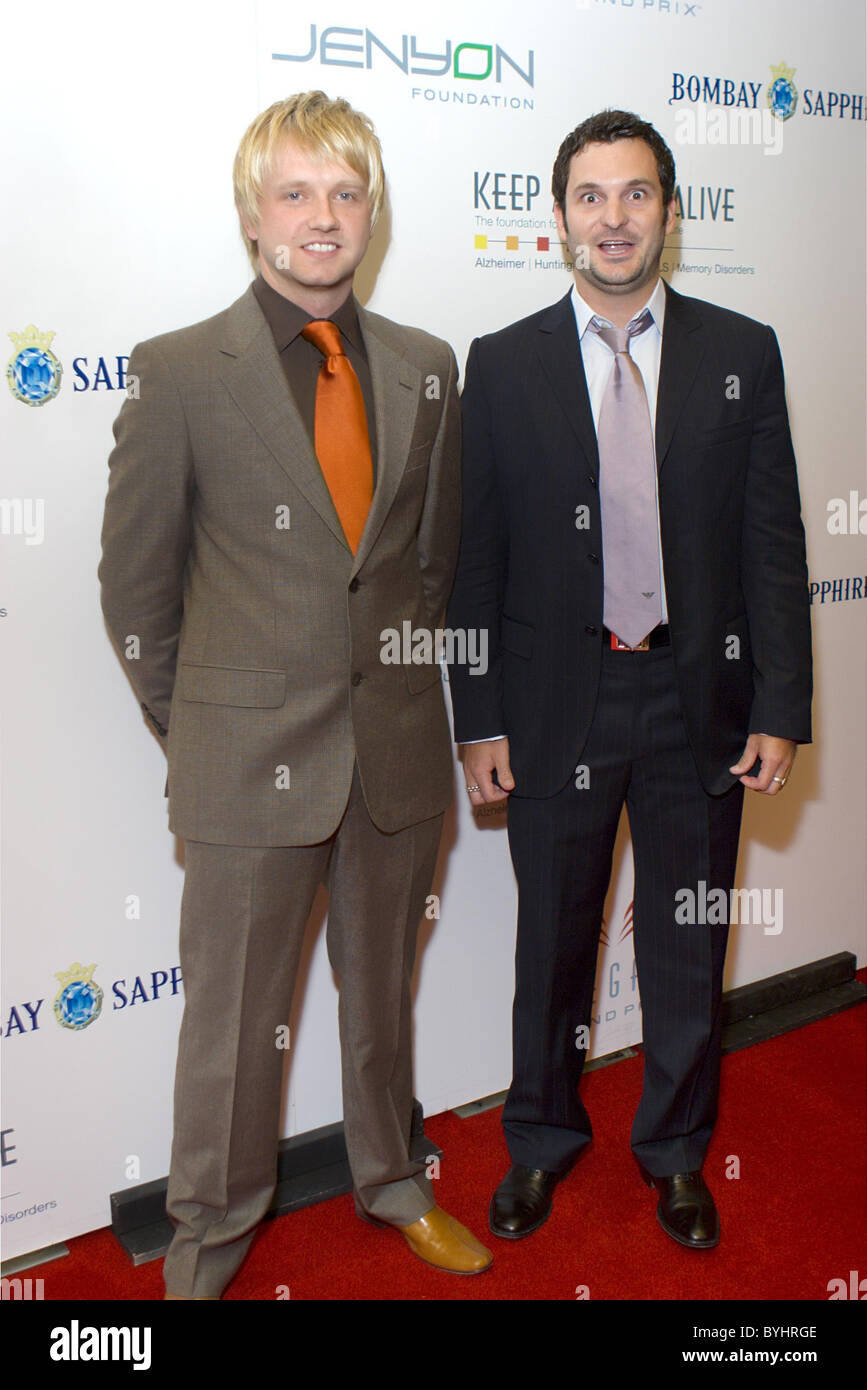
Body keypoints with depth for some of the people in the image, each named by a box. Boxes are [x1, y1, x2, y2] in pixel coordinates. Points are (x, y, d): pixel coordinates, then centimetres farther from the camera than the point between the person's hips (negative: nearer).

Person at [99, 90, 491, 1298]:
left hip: (398, 747, 4)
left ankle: (390, 1178, 46)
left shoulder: (426, 369, 4)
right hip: (253, 755, -3)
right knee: (233, 1018, 11)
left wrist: (401, 675, 10)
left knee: (384, 990, 21)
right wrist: (192, 728, 2)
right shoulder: (179, 372, -7)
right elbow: (136, 580, -2)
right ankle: (208, 1241, 36)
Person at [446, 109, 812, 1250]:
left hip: (699, 698, 1)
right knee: (552, 941, 14)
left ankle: (676, 1149, 38)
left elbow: (774, 544, 0)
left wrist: (781, 710, -5)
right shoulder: (502, 364, 0)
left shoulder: (742, 354, 2)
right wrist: (479, 720, -4)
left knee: (688, 945, 14)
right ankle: (543, 1139, 38)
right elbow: (477, 556, 0)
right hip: (558, 703, 0)